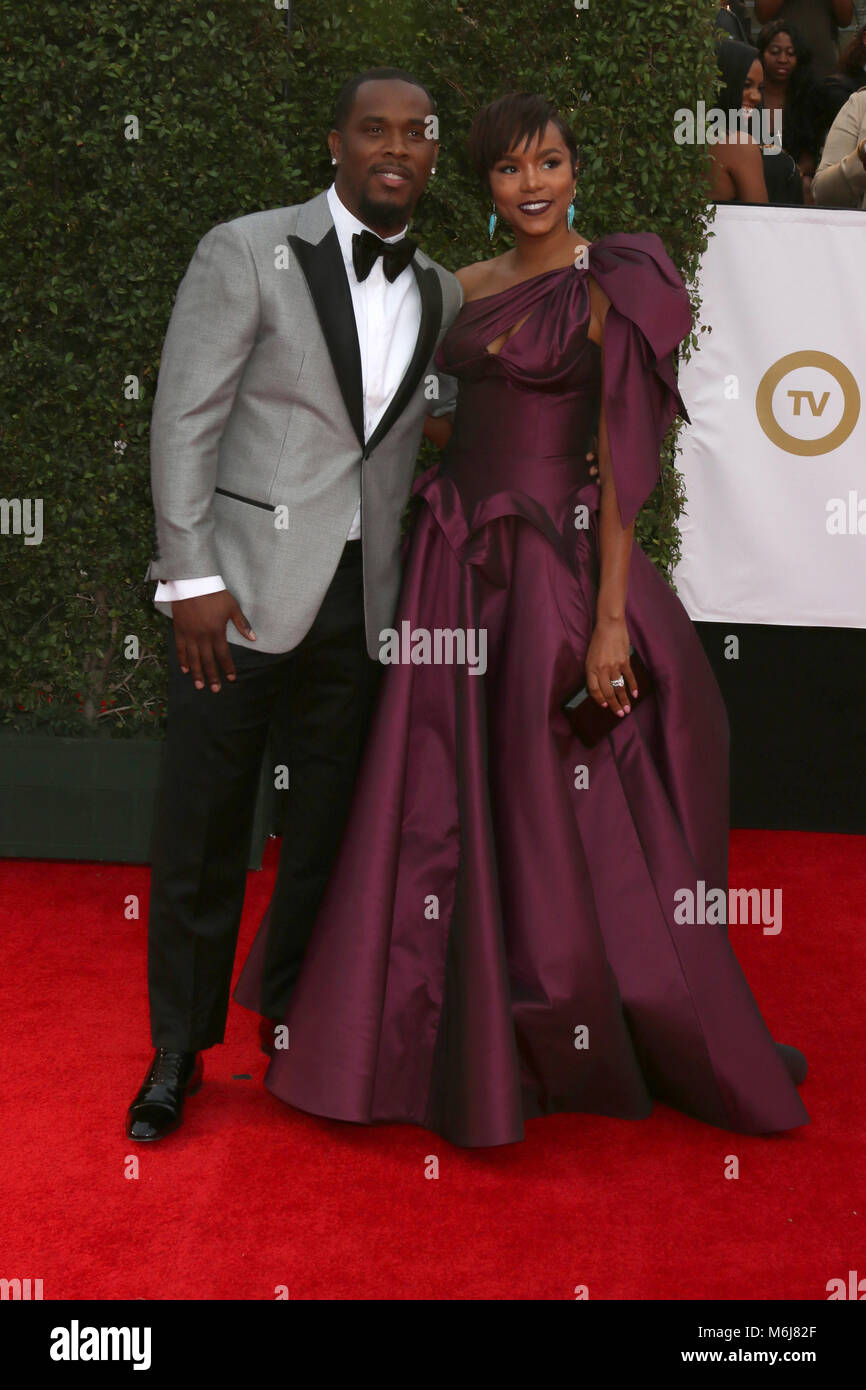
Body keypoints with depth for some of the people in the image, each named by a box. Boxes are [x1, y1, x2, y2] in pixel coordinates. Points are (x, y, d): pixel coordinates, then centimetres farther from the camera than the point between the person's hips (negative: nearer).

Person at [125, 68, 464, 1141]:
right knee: (200, 831, 4)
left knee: (326, 829, 13)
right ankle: (178, 1050, 22)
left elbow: (431, 441, 14)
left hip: (365, 600, 4)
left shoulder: (440, 294, 11)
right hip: (243, 588, -4)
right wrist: (190, 577, -12)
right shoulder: (246, 252, -2)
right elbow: (184, 420, -6)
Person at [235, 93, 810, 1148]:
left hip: (553, 563, -6)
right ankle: (459, 1050, 29)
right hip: (454, 561, 6)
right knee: (439, 809, 10)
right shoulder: (466, 288, 11)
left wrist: (611, 619, -16)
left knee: (560, 818, 2)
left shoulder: (610, 290, -7)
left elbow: (624, 462, -12)